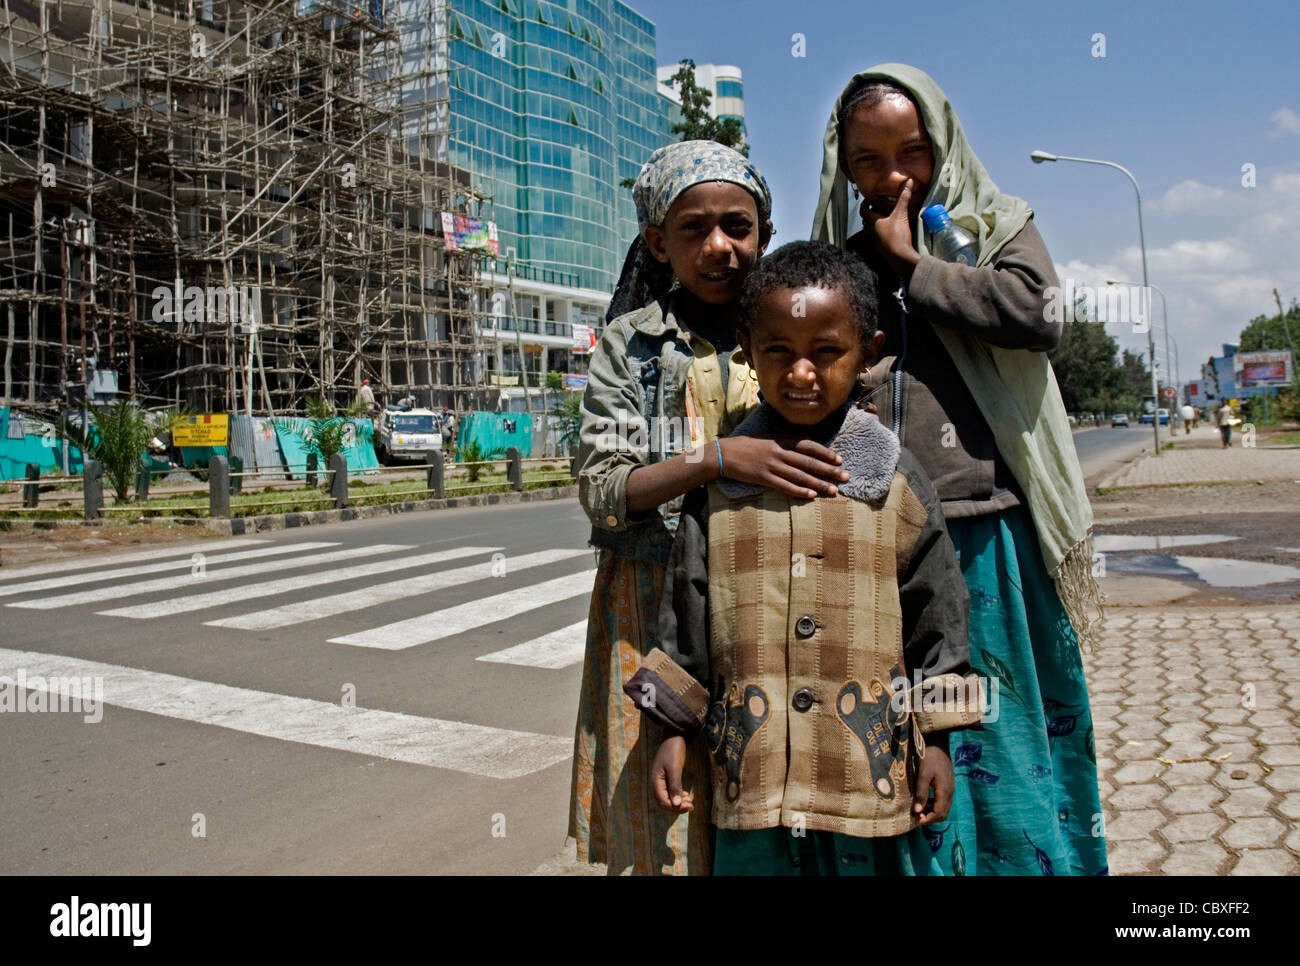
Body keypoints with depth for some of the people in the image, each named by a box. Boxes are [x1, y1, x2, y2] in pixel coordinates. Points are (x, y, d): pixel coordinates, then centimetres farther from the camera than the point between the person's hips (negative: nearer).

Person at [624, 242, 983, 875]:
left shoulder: (895, 477, -1)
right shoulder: (720, 477, 1)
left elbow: (934, 611, 3)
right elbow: (686, 613, 5)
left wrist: (936, 741, 4)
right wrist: (673, 732, 6)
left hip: (871, 775, 0)